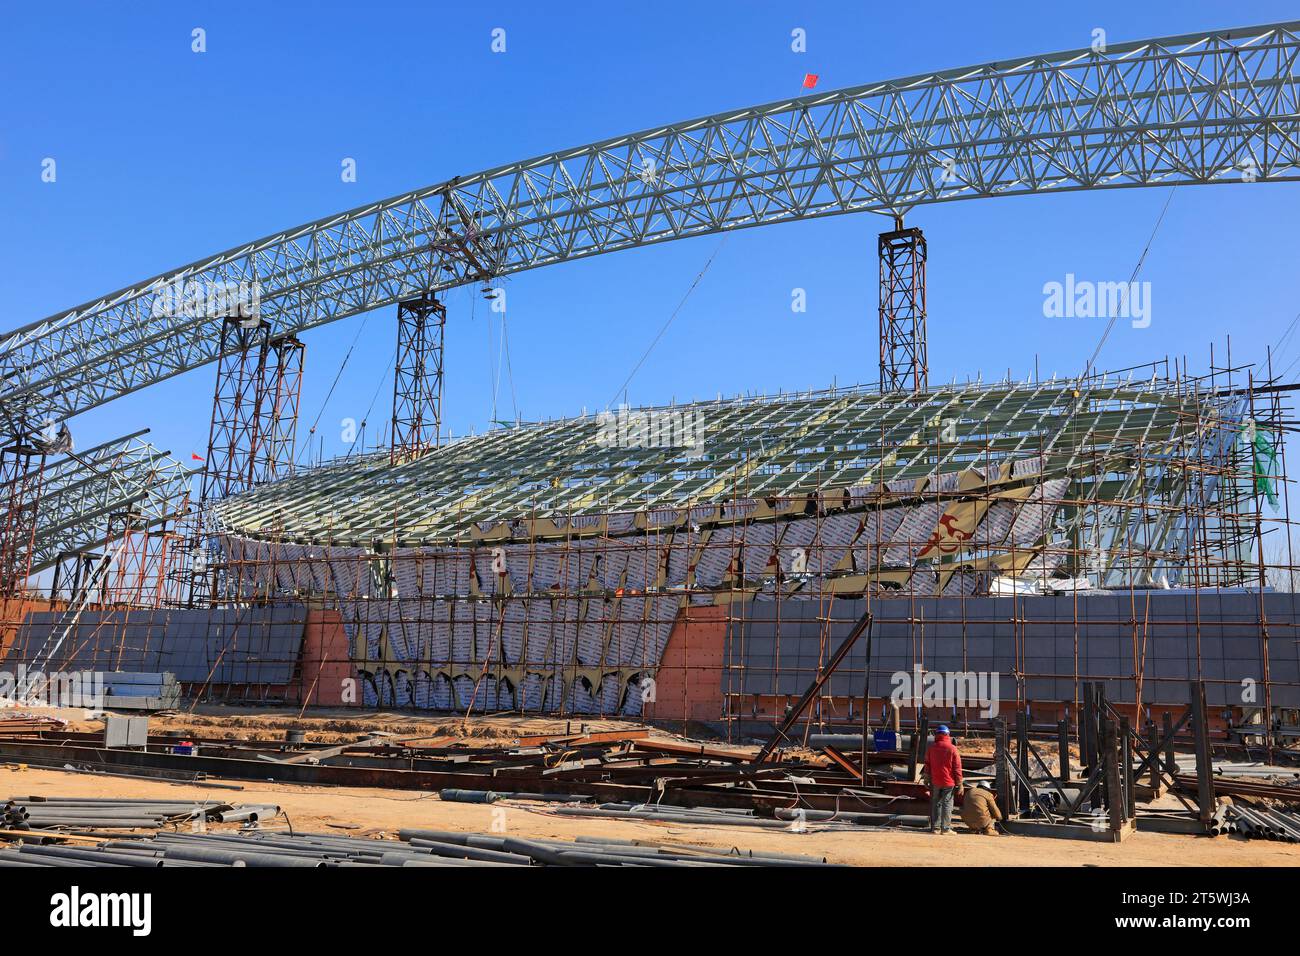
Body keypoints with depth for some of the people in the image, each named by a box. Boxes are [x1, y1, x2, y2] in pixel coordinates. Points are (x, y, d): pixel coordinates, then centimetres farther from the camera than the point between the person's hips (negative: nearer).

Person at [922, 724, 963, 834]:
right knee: (947, 804, 1)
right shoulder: (952, 749, -6)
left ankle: (935, 827, 11)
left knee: (935, 804, 11)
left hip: (935, 782, 3)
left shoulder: (931, 748, 3)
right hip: (948, 782, -3)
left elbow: (927, 765, 9)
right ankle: (945, 828, -1)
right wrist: (959, 782, 1)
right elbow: (957, 767, -5)